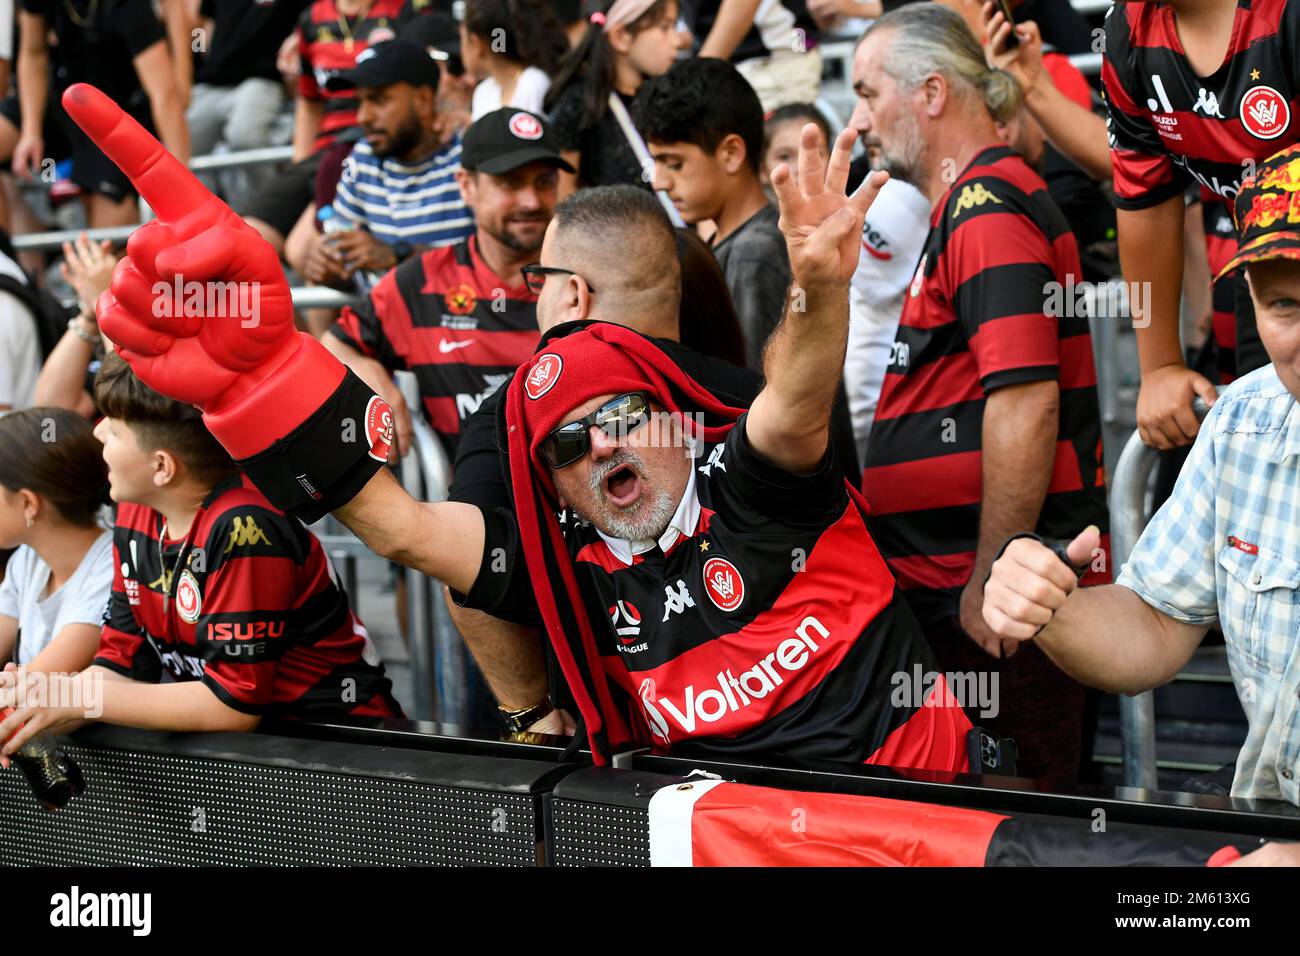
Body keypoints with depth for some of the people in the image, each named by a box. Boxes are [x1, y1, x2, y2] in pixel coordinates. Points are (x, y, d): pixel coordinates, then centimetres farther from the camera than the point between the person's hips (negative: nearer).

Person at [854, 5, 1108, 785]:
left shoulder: (987, 209, -13)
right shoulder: (975, 202, 20)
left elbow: (1026, 403, -23)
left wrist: (991, 580, -22)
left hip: (996, 592, -10)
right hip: (954, 577, 10)